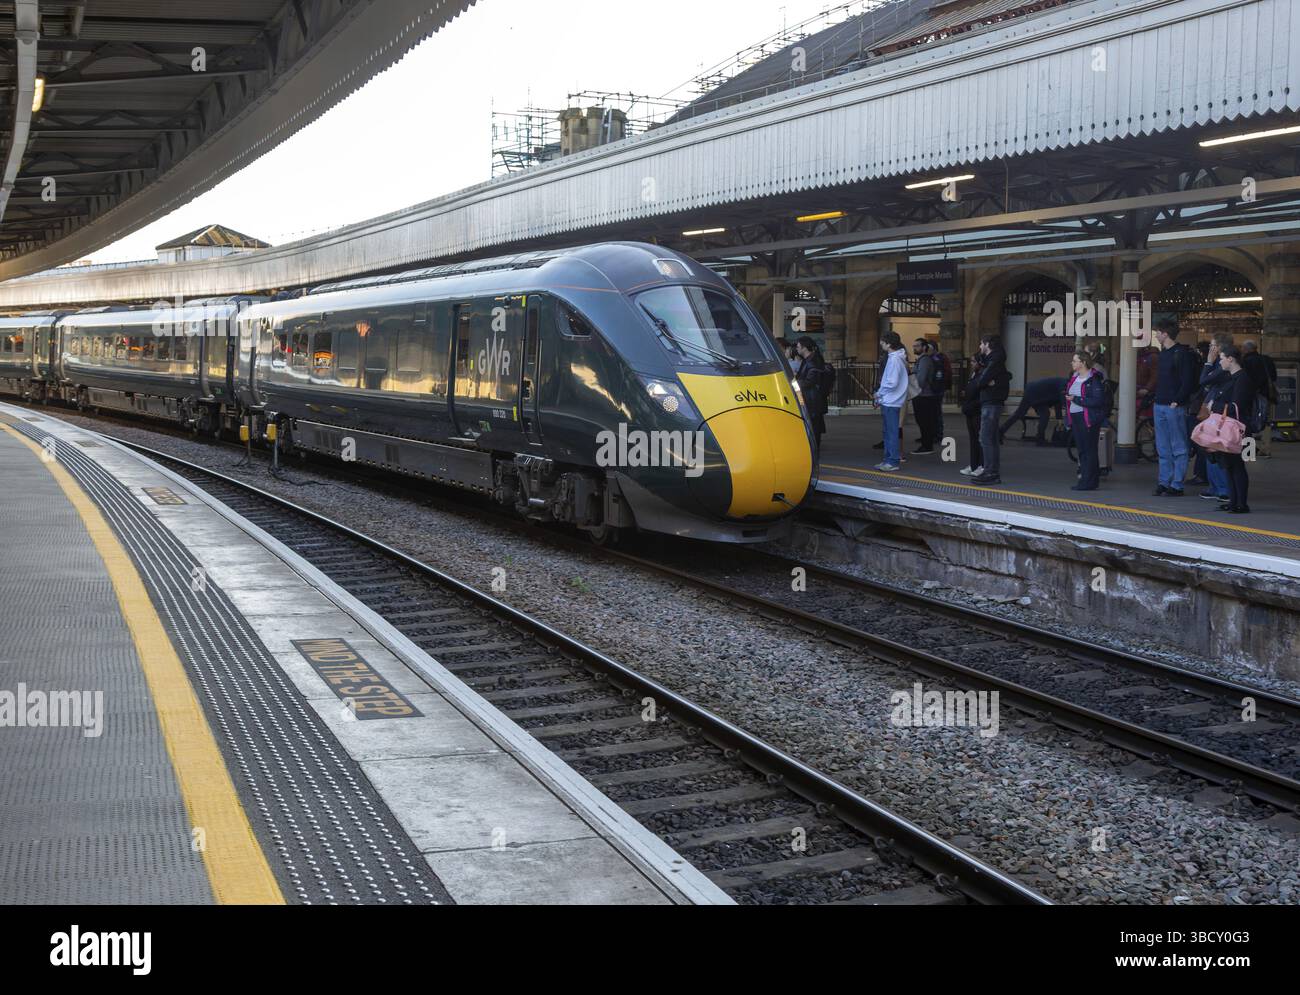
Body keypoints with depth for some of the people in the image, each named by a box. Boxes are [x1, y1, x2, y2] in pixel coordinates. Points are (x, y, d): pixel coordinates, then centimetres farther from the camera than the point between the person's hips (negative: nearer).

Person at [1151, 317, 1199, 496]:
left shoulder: (1182, 353, -11)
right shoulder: (1162, 353, 15)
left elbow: (1188, 381, -15)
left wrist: (1177, 401, -17)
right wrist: (1157, 397, 12)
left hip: (1175, 407, -9)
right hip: (1160, 406, 9)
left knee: (1178, 448, -2)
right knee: (1163, 448, 11)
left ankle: (1177, 485, 0)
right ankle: (1164, 483, 17)